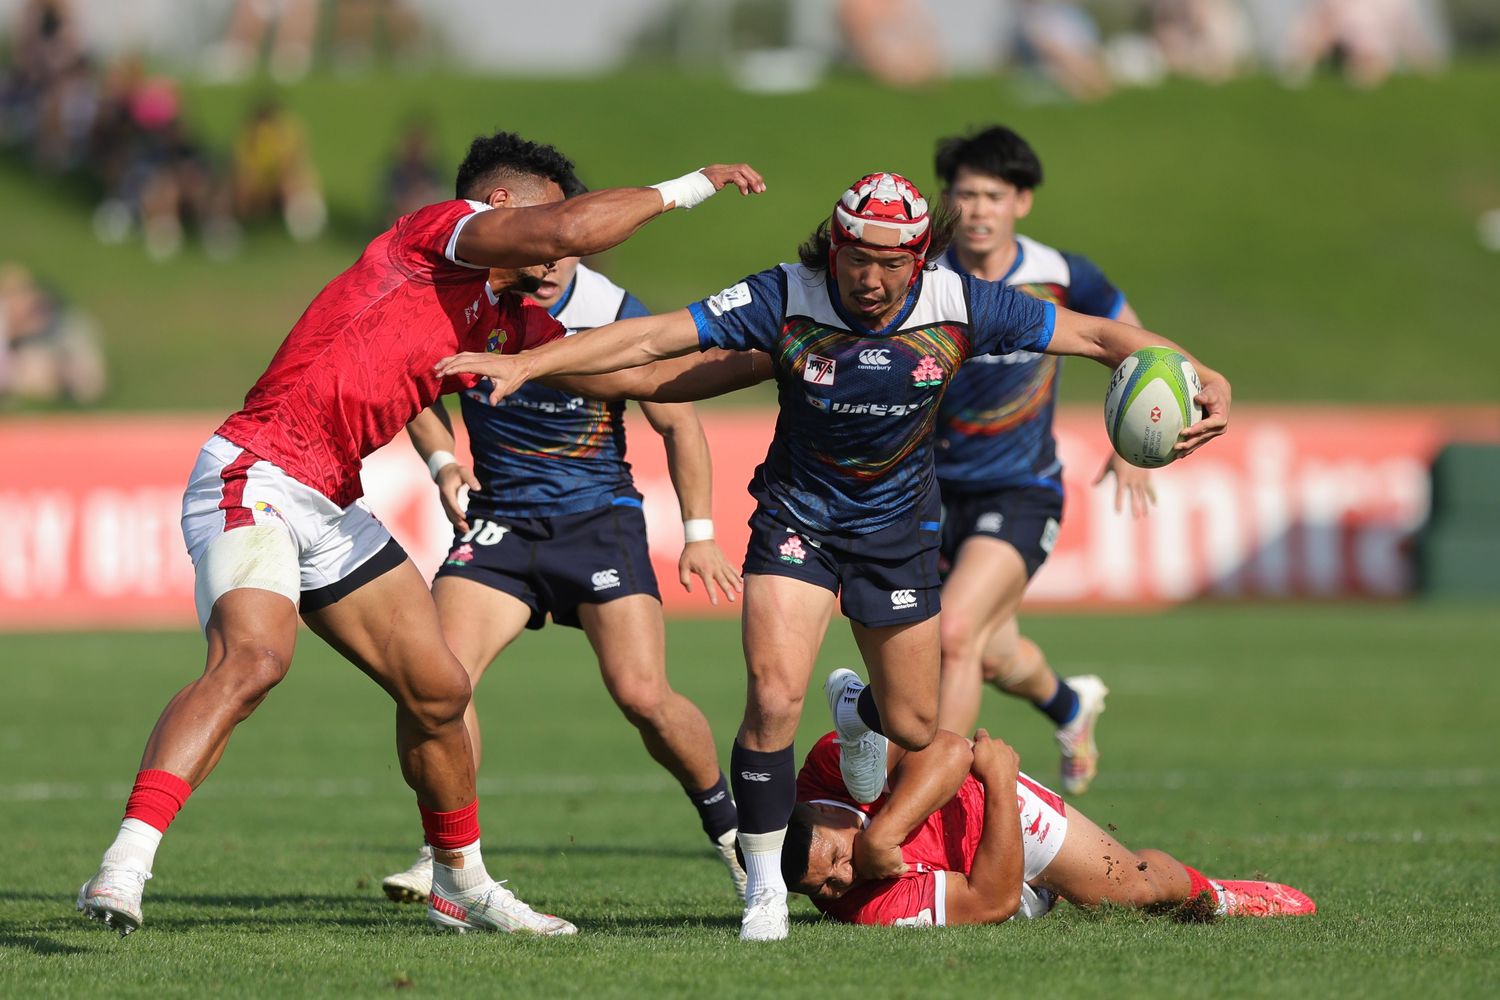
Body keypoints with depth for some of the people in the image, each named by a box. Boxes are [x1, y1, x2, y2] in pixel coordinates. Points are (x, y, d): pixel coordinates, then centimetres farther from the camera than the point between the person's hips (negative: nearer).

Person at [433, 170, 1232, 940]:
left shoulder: (958, 306, -18)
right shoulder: (786, 299, -22)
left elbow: (1095, 334, -11)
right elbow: (652, 337, -22)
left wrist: (1200, 380, -24)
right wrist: (525, 365, -30)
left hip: (899, 525, 2)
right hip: (796, 519, -2)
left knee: (914, 728, 11)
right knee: (774, 698, -22)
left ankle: (858, 709, 51)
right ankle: (764, 887, -5)